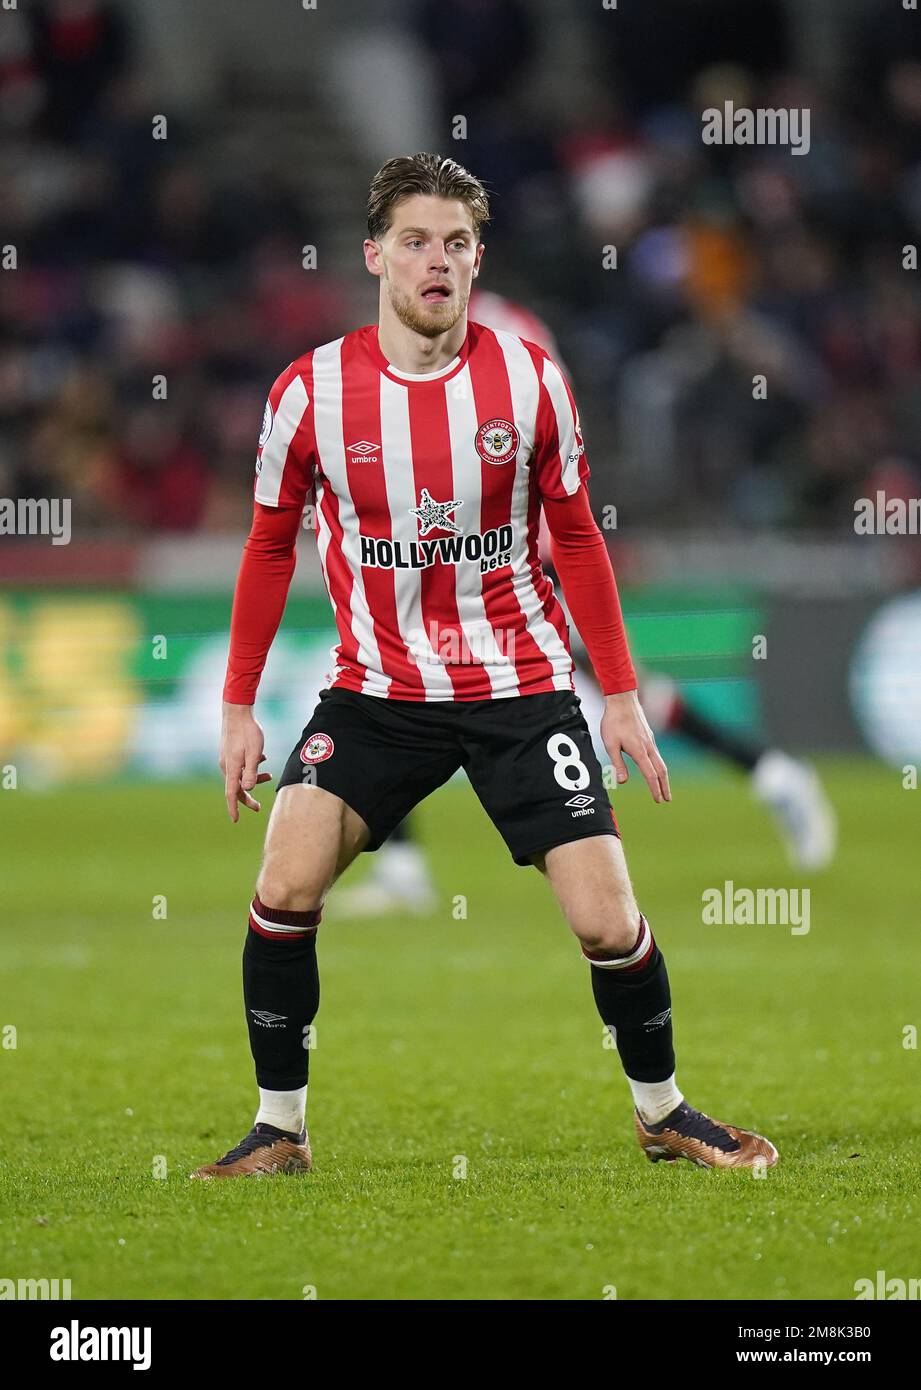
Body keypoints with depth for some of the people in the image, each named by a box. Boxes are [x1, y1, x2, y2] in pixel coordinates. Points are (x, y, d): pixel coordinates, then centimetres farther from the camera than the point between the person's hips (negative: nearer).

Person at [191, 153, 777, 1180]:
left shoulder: (529, 379, -6)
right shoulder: (310, 391, -7)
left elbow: (576, 537, 6)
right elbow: (271, 545, 6)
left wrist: (620, 694, 4)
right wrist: (239, 707, 5)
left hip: (519, 684, 0)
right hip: (376, 688, 0)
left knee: (607, 920, -8)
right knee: (286, 882, -17)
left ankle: (661, 1111, 17)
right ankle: (280, 1126, -1)